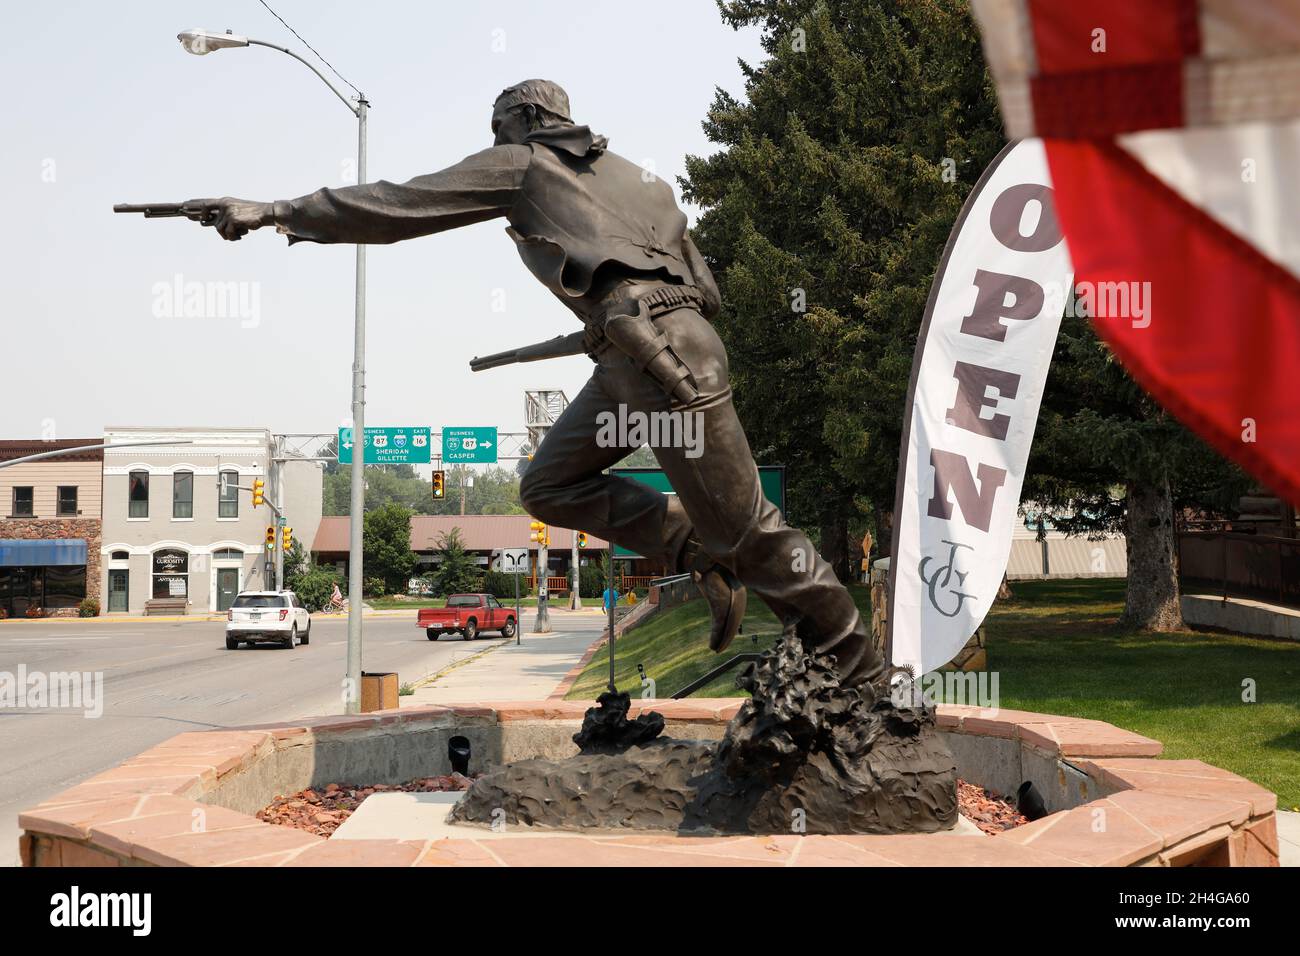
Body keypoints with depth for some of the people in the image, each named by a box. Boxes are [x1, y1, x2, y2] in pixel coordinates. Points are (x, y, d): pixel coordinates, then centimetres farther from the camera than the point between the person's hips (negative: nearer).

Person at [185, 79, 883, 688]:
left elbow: (398, 204, 7)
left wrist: (274, 213, 11)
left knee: (743, 528, -4)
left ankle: (855, 664, 4)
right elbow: (707, 290, 24)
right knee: (549, 486, 13)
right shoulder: (630, 175, 29)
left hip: (662, 354, -8)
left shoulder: (521, 164, 10)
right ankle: (700, 557, 6)